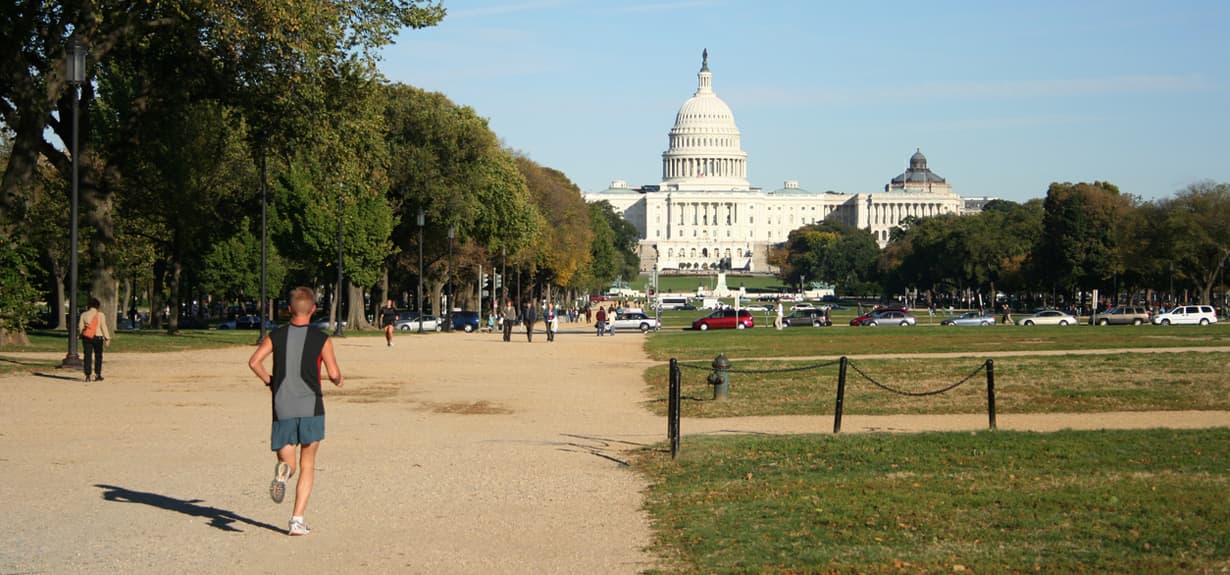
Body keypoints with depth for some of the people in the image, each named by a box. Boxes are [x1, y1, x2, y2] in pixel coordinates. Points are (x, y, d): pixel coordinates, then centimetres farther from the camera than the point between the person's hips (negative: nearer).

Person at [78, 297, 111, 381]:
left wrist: (82, 335, 18)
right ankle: (97, 375, 10)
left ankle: (87, 375, -2)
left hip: (86, 337, 2)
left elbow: (80, 327, 4)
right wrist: (107, 339, -5)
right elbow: (103, 327, -8)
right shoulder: (100, 315, -5)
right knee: (98, 356, 9)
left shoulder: (84, 315, 3)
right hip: (98, 337, -2)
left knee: (87, 356, 3)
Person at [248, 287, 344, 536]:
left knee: (287, 461, 12)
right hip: (311, 408, -1)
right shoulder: (321, 339, -1)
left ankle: (283, 470, -26)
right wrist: (340, 380, 17)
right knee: (307, 467, 9)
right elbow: (334, 374, -7)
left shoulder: (276, 336, 5)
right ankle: (297, 520, 0)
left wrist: (270, 381, 9)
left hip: (282, 410, 1)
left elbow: (254, 362, -7)